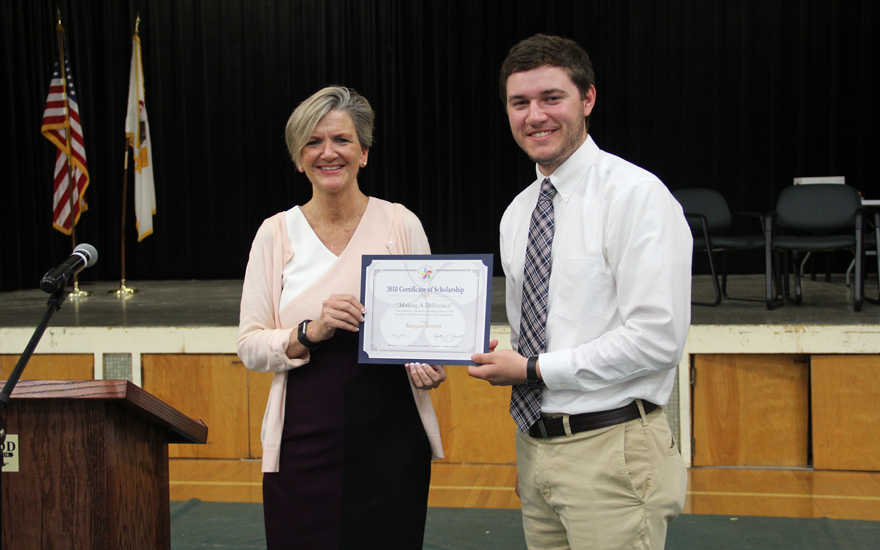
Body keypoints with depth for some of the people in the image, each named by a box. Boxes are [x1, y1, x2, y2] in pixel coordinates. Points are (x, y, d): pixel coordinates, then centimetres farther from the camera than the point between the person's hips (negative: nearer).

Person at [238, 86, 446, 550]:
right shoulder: (276, 233, 3)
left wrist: (430, 365, -14)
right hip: (304, 439, 0)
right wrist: (310, 333, -16)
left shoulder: (401, 224, 1)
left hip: (391, 436, 0)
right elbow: (249, 345, 2)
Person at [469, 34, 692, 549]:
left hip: (611, 451, -7)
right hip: (535, 444, 7)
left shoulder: (636, 195, -12)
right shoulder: (517, 214, 12)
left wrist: (535, 370, -13)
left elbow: (657, 338, -18)